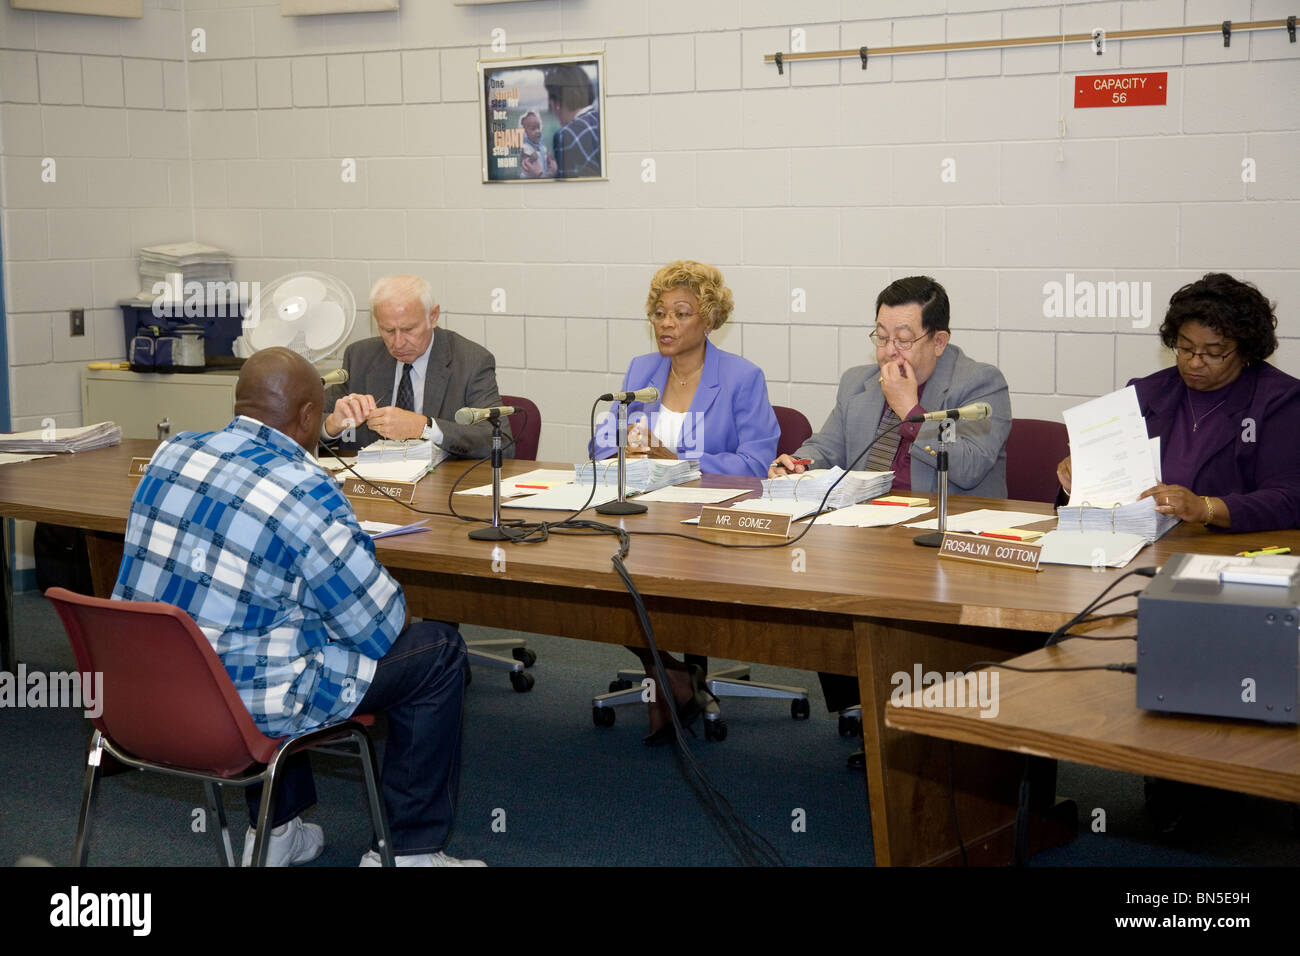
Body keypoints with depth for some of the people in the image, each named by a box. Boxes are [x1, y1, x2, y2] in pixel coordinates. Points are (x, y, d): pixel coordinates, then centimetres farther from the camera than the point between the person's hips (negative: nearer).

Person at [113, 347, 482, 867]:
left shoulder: (170, 455, 2)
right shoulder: (307, 495, -21)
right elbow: (379, 626, -12)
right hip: (239, 705, -8)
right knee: (438, 652, 7)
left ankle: (272, 831, 41)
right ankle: (411, 851, 17)